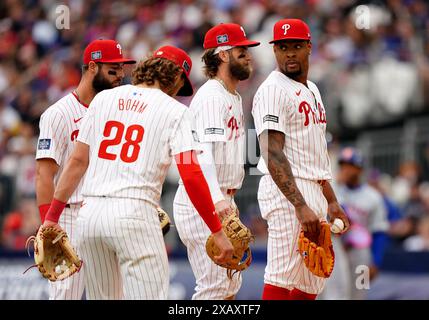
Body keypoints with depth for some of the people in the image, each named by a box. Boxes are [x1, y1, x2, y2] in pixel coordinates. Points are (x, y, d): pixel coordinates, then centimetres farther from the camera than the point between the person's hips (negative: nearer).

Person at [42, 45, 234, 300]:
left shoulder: (103, 98, 15)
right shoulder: (175, 111, 2)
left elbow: (78, 161, 13)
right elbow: (191, 175, -7)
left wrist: (52, 217, 17)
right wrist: (218, 231, -3)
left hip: (90, 213, 5)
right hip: (134, 212, -5)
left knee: (104, 297, 15)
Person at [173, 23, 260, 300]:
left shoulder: (235, 98, 18)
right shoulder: (210, 96, -14)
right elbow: (201, 151, -28)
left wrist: (229, 198, 14)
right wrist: (217, 198, -40)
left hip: (223, 202, 10)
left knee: (230, 285, 12)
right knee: (215, 287, -14)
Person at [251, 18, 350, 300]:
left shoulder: (312, 89, 18)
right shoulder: (273, 90, -11)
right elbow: (273, 155, -21)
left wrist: (331, 202, 23)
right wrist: (301, 206, -28)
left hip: (314, 193, 9)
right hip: (287, 192, -9)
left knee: (312, 285, 12)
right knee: (282, 280, -13)